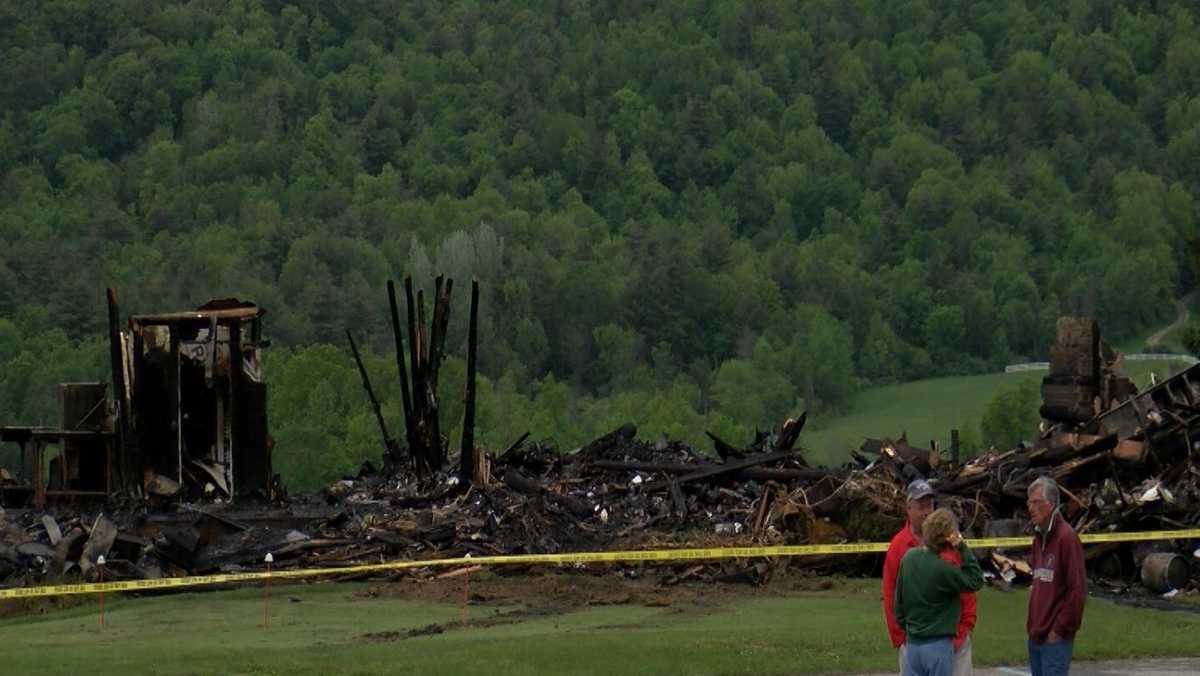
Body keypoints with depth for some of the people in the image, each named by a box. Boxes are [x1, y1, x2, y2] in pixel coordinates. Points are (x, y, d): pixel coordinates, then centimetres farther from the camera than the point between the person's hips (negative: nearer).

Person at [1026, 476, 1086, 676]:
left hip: (1055, 639, -8)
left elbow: (1078, 590, -16)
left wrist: (1060, 629, -14)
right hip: (1036, 636, 8)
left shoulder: (1066, 537, -12)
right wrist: (1032, 623, 15)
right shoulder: (1039, 538, 15)